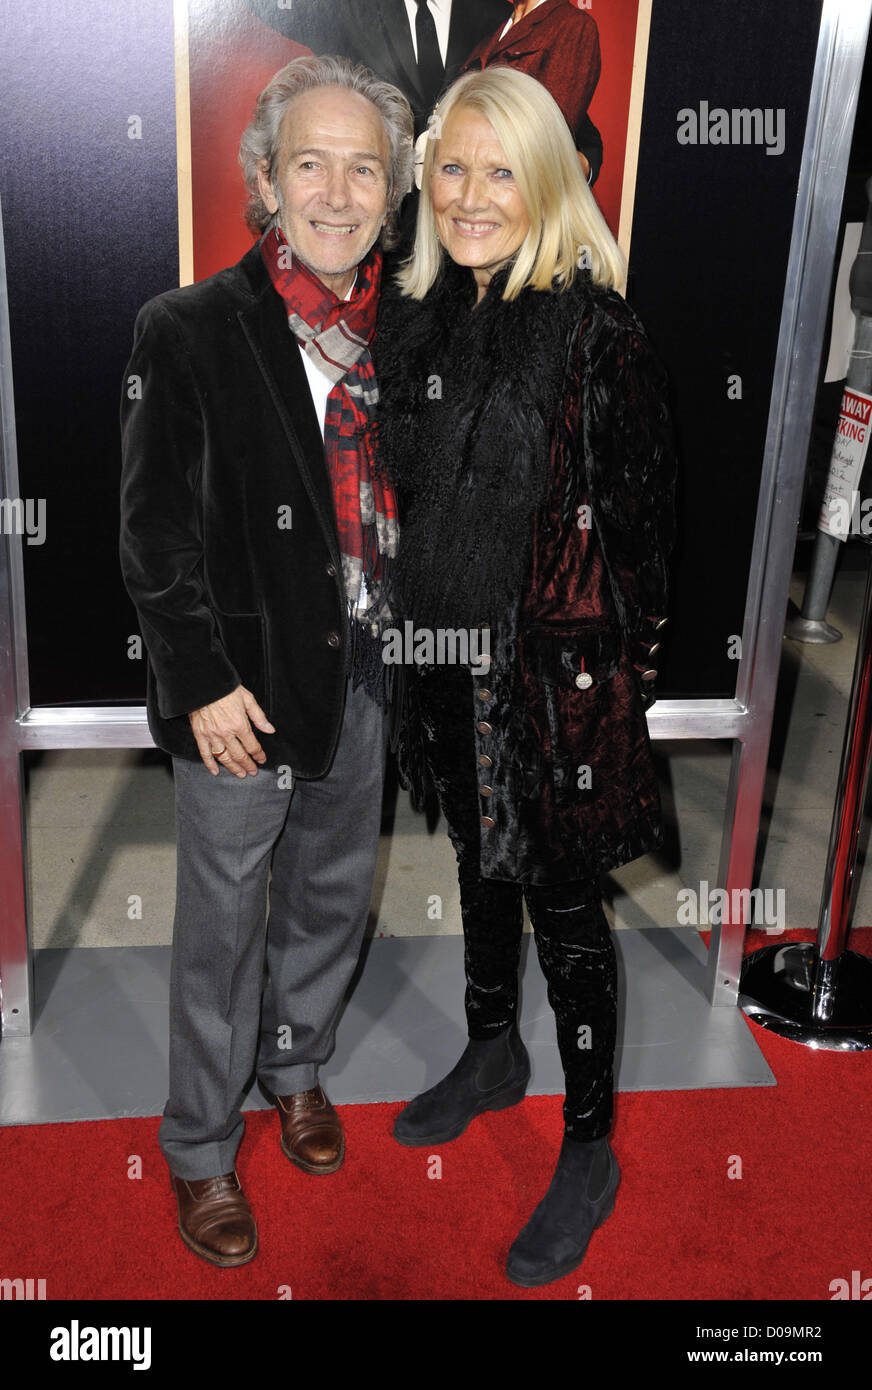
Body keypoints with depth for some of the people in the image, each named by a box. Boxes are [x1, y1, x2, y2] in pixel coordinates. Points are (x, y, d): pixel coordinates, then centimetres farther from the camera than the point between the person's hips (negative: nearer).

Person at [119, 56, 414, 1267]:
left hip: (366, 668, 5)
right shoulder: (188, 330, -10)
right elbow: (157, 529, -10)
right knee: (223, 921, 8)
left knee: (335, 893, 20)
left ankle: (297, 1064, 45)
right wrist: (205, 680, -14)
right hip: (244, 677, -5)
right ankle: (201, 1149, 28)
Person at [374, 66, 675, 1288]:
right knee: (479, 859, 22)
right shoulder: (416, 315, 4)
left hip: (555, 667, -6)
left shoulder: (596, 330, -15)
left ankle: (589, 1152, 25)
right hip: (446, 650, 6)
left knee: (563, 900, 5)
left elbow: (641, 524, -12)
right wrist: (410, 627, 12)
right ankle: (494, 1053, 46)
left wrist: (610, 673, -10)